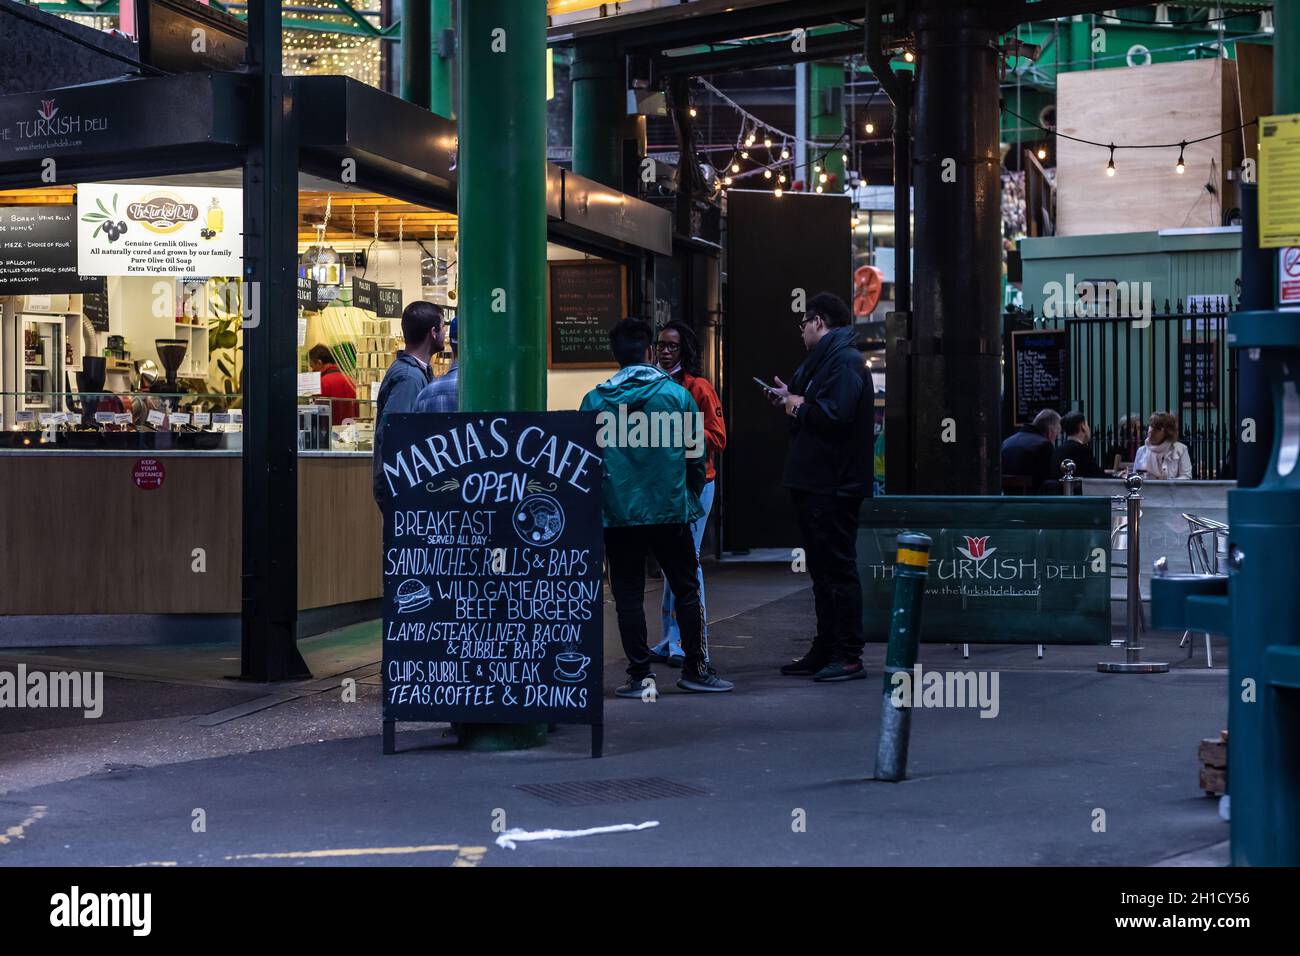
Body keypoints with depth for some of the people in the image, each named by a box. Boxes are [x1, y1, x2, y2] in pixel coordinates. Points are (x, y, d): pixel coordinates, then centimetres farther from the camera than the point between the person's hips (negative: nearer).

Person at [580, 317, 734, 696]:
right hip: (670, 509, 0)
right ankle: (694, 668, 14)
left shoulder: (595, 401, -2)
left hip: (617, 512, 0)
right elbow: (696, 453, 2)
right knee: (686, 589, 11)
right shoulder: (676, 394, -2)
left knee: (628, 594, 6)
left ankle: (639, 675, 5)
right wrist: (691, 497, 17)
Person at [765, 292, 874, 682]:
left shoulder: (844, 361, -13)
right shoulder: (825, 359, 20)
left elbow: (835, 415, -26)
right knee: (822, 569, 14)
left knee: (838, 569, -7)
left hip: (833, 487, -11)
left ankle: (848, 656, -4)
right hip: (815, 484, 11)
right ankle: (825, 651, 20)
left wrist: (800, 405, -11)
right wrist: (792, 398, 11)